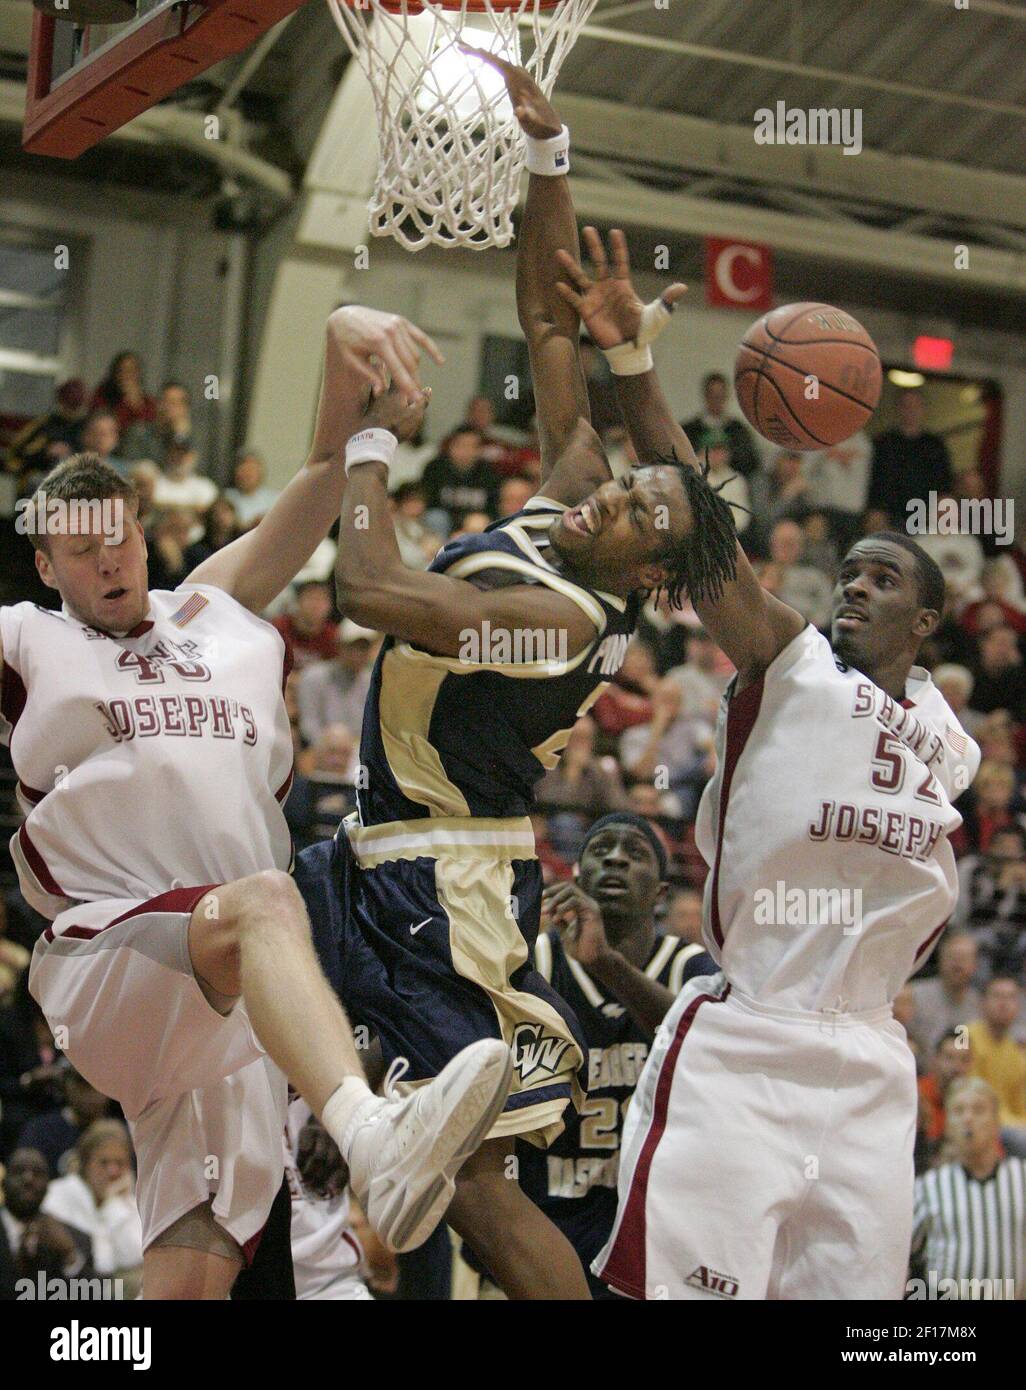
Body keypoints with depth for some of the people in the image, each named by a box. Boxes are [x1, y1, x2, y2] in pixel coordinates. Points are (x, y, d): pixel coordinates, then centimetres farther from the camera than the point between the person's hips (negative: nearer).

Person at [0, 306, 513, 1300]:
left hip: (237, 1001, 4)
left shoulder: (218, 607, 23)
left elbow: (327, 471, 18)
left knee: (197, 1273, -5)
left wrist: (342, 336, 4)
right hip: (104, 966, -4)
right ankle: (373, 1136, -62)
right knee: (263, 903, -37)